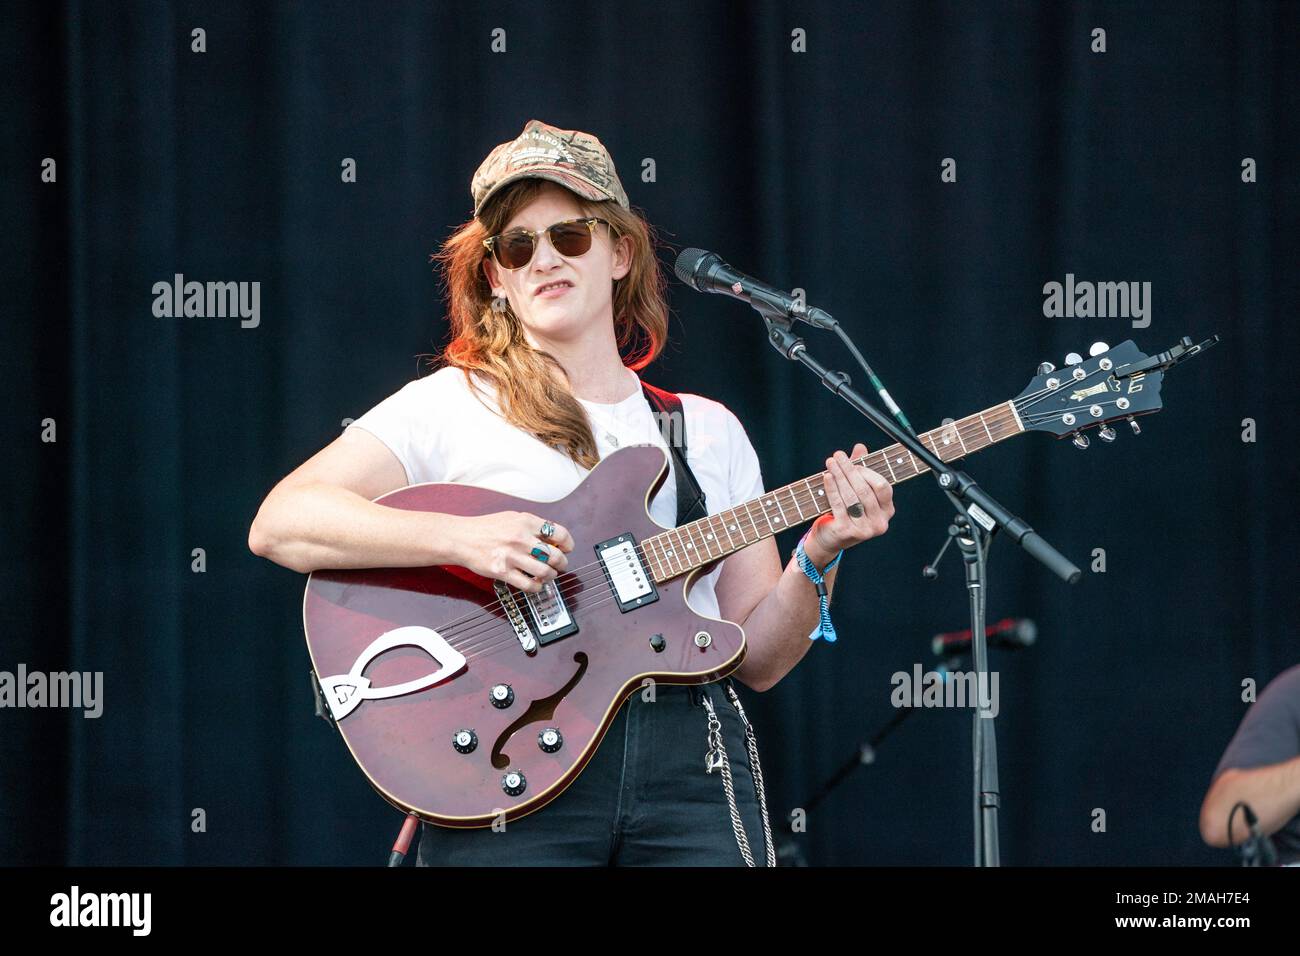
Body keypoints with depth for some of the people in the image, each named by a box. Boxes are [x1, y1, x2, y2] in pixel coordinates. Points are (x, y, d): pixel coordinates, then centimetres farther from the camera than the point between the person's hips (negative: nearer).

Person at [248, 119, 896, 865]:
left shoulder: (709, 431, 20)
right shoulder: (450, 406, 8)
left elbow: (757, 658, 18)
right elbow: (278, 523, -5)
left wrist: (817, 560, -1)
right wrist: (460, 538, -15)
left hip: (691, 765, 3)